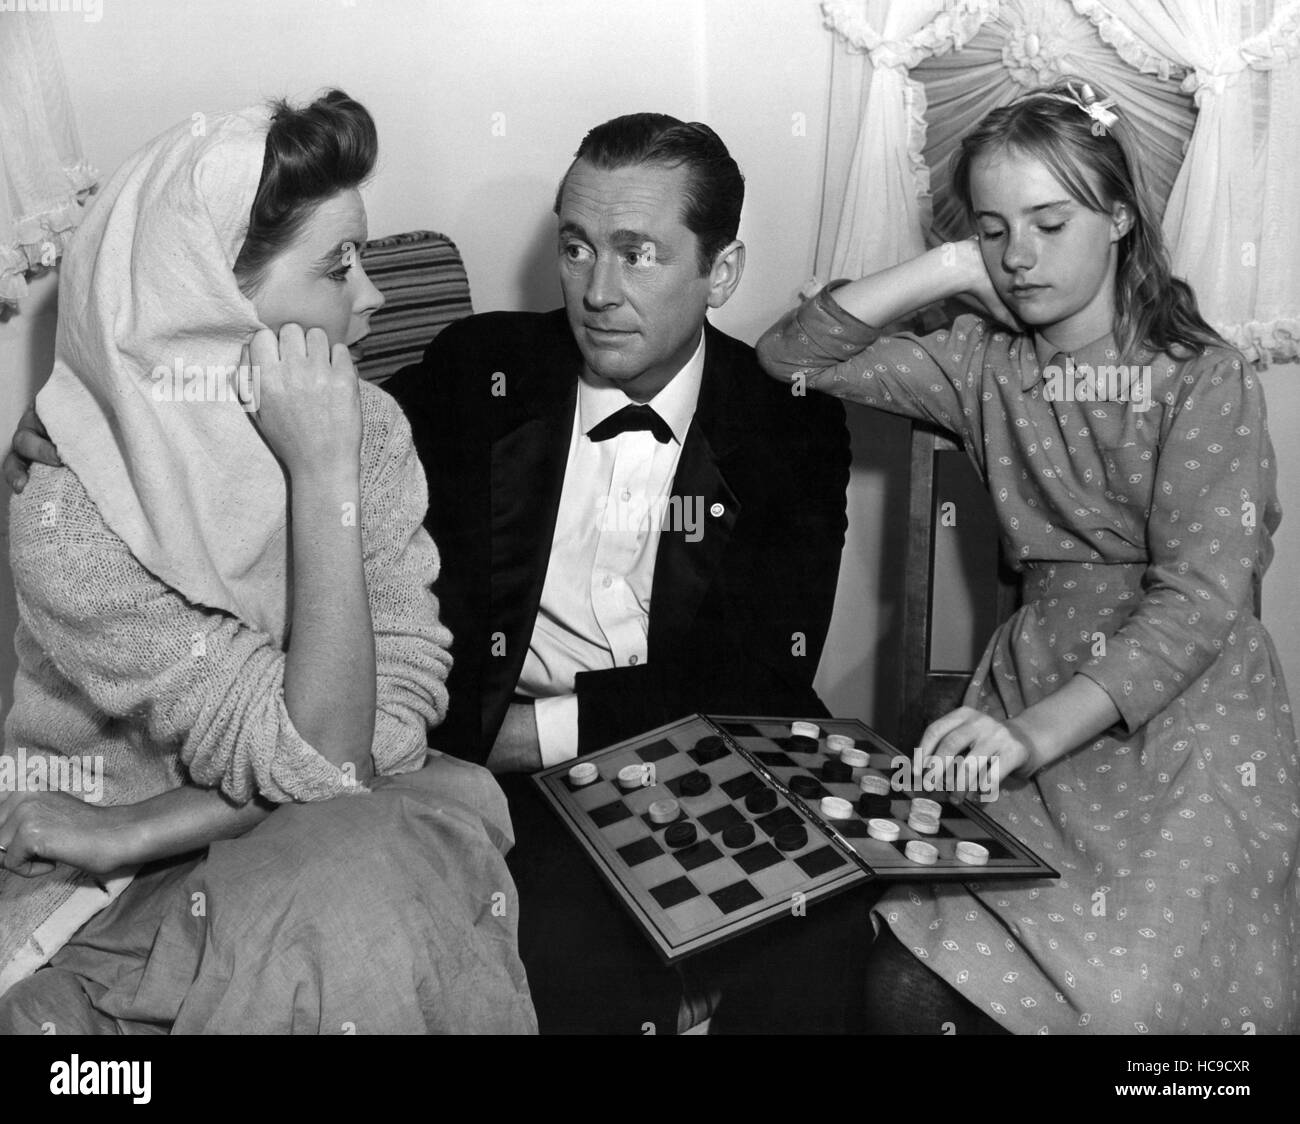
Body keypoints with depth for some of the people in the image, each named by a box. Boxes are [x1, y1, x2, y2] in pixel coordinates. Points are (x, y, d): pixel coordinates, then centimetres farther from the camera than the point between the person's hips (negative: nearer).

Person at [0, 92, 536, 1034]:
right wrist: (322, 479, -28)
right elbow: (323, 762, -23)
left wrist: (134, 831, -18)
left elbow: (397, 722, -12)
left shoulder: (368, 425, -7)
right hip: (122, 902, -3)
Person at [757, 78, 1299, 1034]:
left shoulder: (1206, 380, -2)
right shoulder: (986, 364, 10)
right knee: (904, 987, -18)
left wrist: (1041, 728, -26)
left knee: (1118, 995, -25)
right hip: (1034, 687, 3)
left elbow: (1201, 593, -13)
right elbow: (792, 356, 5)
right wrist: (945, 271, -3)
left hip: (1184, 707, -3)